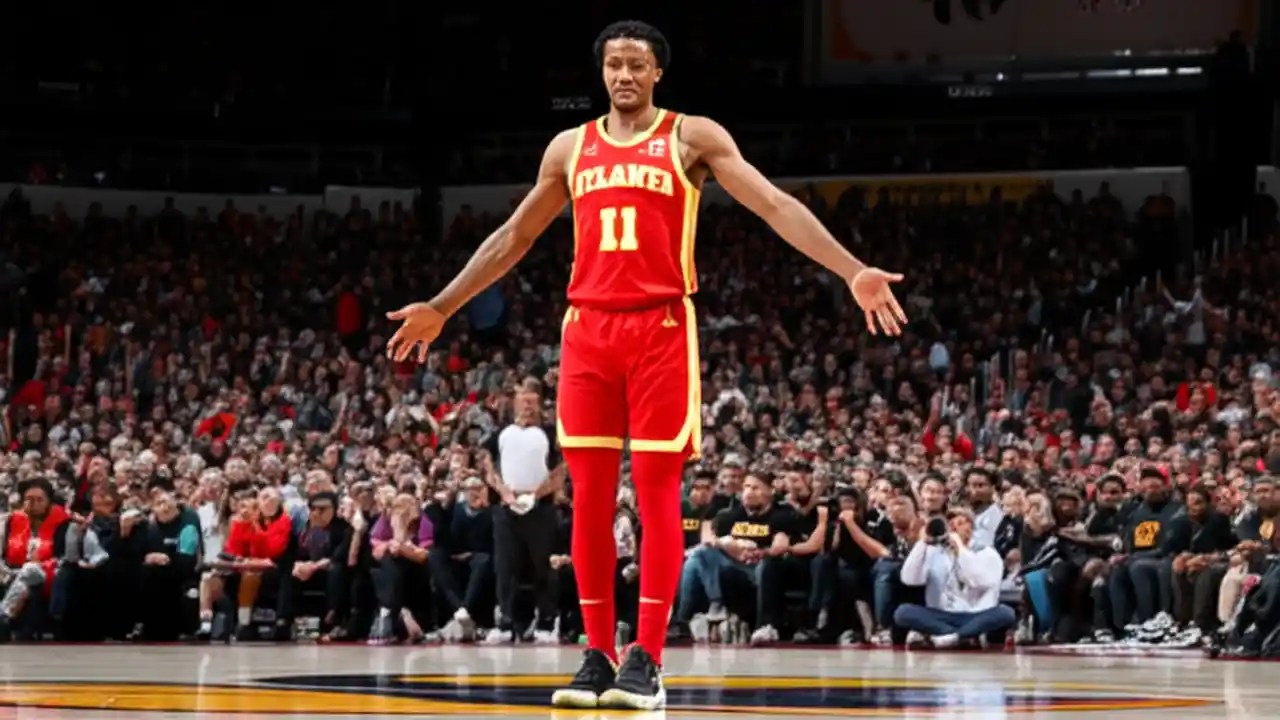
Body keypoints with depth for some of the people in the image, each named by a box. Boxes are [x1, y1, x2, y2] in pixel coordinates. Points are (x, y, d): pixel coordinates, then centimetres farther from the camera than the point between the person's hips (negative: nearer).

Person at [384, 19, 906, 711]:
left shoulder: (693, 137, 2)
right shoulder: (570, 147, 14)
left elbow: (775, 205, -6)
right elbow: (513, 237, 23)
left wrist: (852, 272, -18)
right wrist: (441, 308, 23)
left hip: (661, 327, -4)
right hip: (587, 328, 4)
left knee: (656, 492, -5)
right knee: (588, 494, 1)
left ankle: (647, 660, -4)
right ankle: (597, 656, 7)